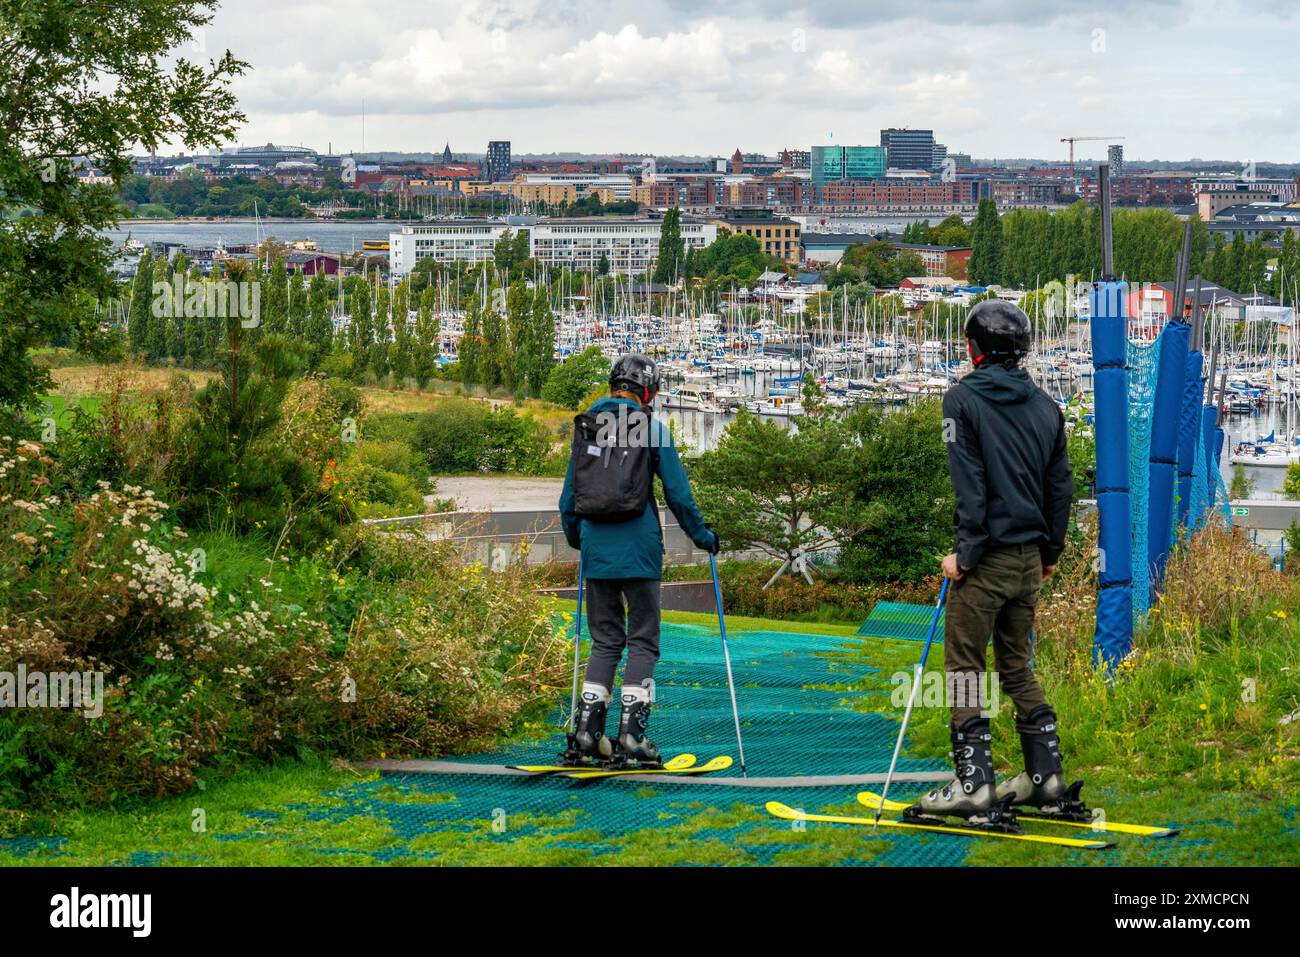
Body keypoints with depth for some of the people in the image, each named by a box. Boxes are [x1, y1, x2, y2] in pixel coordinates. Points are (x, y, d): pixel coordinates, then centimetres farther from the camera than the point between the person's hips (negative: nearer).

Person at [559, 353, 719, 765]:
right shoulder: (652, 429, -4)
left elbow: (569, 497, 13)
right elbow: (678, 494, -4)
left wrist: (575, 538, 30)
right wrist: (702, 536, 9)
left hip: (596, 549, 4)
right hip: (639, 551, -4)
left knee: (605, 641, 12)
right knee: (642, 641, 3)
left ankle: (586, 732, 4)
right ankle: (630, 735, -6)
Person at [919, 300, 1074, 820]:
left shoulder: (963, 397, -8)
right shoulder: (1044, 404, 10)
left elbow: (968, 482, -15)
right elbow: (1061, 485, 12)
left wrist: (965, 550, -12)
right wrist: (1050, 551, 19)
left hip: (986, 557, -6)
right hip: (1030, 557, 6)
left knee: (964, 665, 0)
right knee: (1017, 665, 16)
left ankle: (974, 783, -4)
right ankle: (1045, 775, 16)